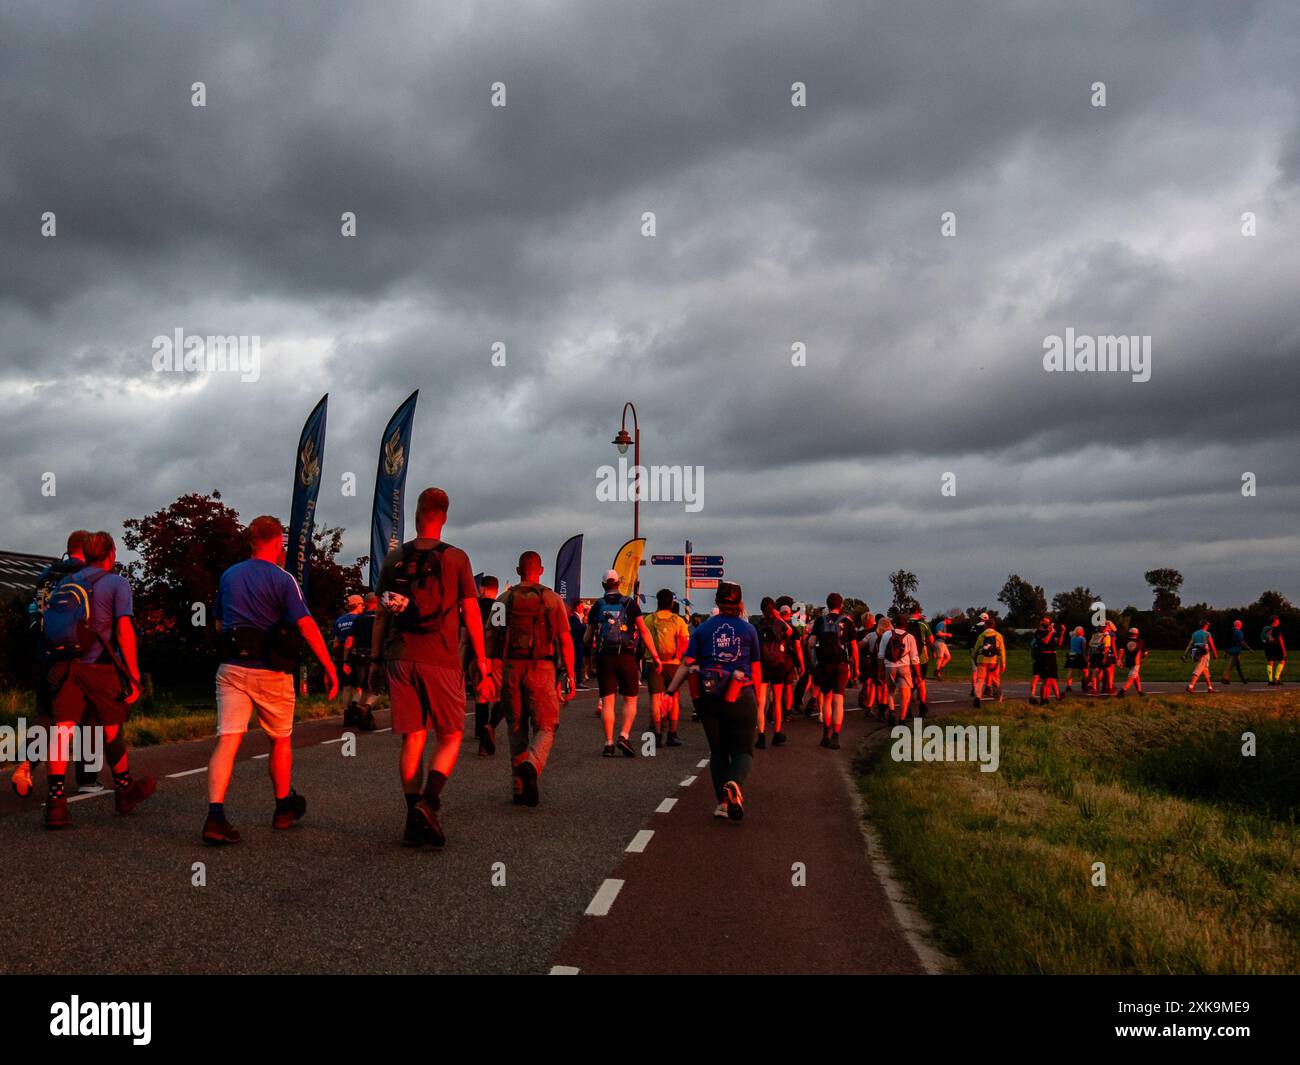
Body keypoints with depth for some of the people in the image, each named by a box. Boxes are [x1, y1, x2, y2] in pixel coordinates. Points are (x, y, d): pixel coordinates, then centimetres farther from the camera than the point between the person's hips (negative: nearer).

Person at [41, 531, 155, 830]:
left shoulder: (64, 582, 16)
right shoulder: (117, 583, -1)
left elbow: (49, 625, 15)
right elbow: (124, 629, -8)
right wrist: (133, 675, -7)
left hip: (63, 665, 4)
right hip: (99, 667, -4)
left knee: (62, 730, -2)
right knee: (112, 729, 11)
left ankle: (55, 801, -13)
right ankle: (125, 791, 28)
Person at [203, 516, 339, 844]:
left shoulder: (228, 576, 11)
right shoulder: (282, 579, -7)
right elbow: (306, 626, -15)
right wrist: (330, 668, -13)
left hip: (231, 668, 4)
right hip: (270, 671, -4)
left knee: (227, 741, -4)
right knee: (280, 740, 15)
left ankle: (215, 815, -20)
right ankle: (284, 808, 30)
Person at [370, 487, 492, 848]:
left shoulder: (394, 558, 8)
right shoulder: (456, 558, -1)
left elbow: (382, 614, 10)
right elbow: (471, 615, -2)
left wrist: (375, 659, 17)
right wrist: (482, 666, 2)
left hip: (400, 659, 3)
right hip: (441, 661, -3)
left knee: (412, 739, 8)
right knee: (450, 736, 7)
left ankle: (414, 821, 8)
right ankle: (428, 802, -13)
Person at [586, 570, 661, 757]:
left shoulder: (597, 606, 6)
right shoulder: (629, 603, 2)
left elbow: (588, 638, 8)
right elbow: (644, 631, -3)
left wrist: (590, 642, 31)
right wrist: (655, 656, 0)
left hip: (603, 658, 1)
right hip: (626, 657, -1)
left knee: (607, 701, 4)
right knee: (630, 700, 10)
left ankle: (609, 743, 2)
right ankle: (624, 735, -6)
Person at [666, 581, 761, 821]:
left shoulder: (703, 629, 5)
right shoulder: (748, 629, 3)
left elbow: (686, 664, -1)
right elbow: (756, 668, 6)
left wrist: (670, 691, 2)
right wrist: (757, 698, 17)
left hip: (709, 698, 2)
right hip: (741, 697, -2)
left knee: (718, 750, 14)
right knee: (743, 749, 4)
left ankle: (722, 801, 8)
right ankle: (734, 784, -26)